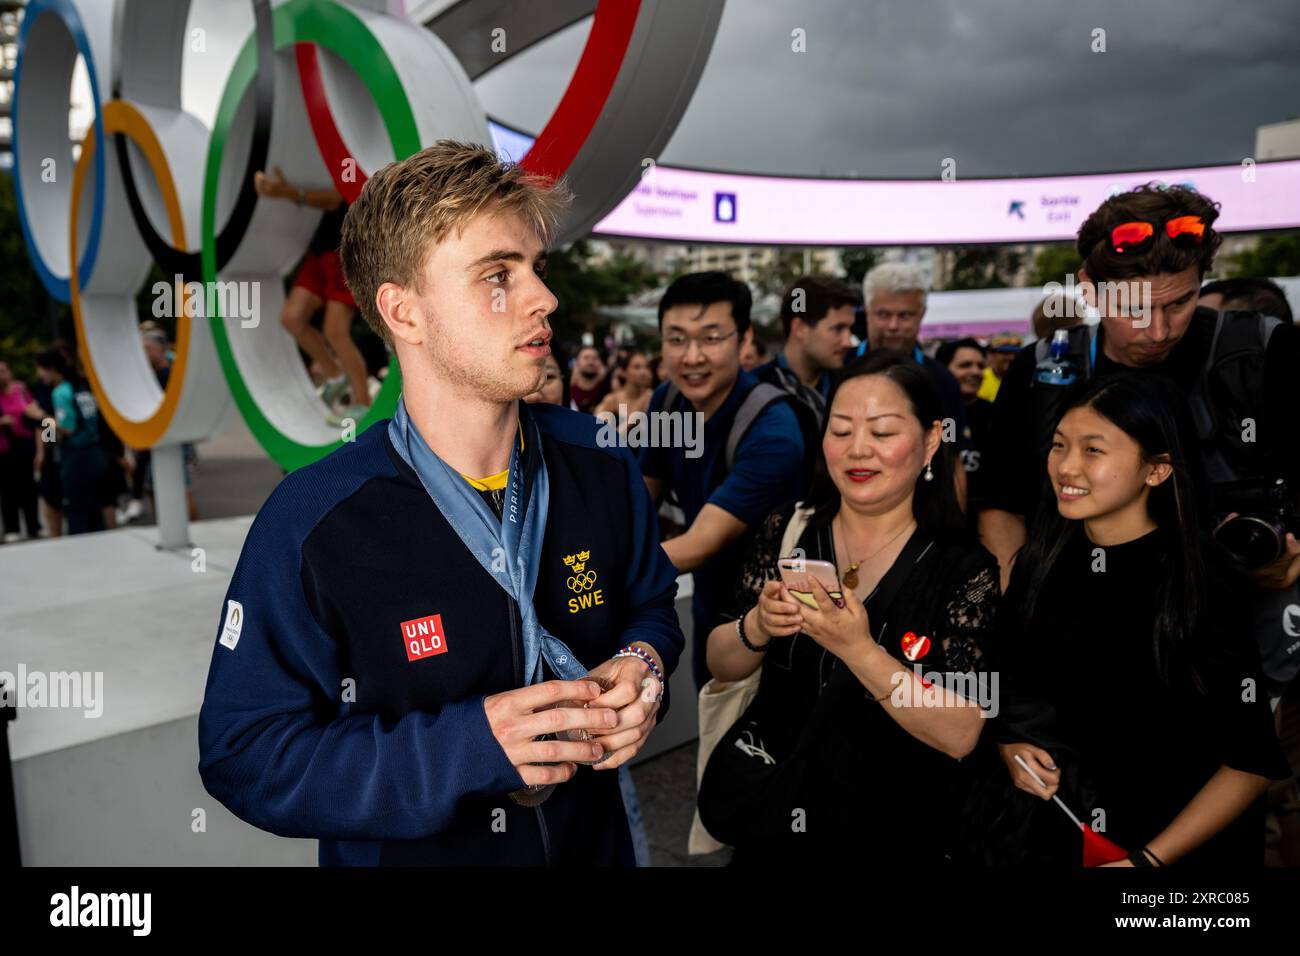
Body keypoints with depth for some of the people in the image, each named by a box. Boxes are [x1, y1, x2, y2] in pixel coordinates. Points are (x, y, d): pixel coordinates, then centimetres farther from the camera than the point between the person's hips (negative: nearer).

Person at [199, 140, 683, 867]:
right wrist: (467, 744, -29)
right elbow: (242, 754, -20)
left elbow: (650, 601, 6)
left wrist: (643, 664, -17)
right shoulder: (311, 524, -23)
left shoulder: (600, 464, -11)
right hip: (410, 849, -3)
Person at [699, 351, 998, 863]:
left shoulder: (964, 567, -14)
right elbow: (721, 666, -3)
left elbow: (960, 735, -20)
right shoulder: (787, 528, -7)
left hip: (890, 833, -2)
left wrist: (858, 649, -31)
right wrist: (757, 627, -23)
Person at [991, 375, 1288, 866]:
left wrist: (1148, 859, -20)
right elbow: (1006, 685, 8)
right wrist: (1009, 747, -9)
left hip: (1176, 848, -4)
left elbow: (1252, 759, -15)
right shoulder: (1041, 563, -5)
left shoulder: (1205, 583, -18)